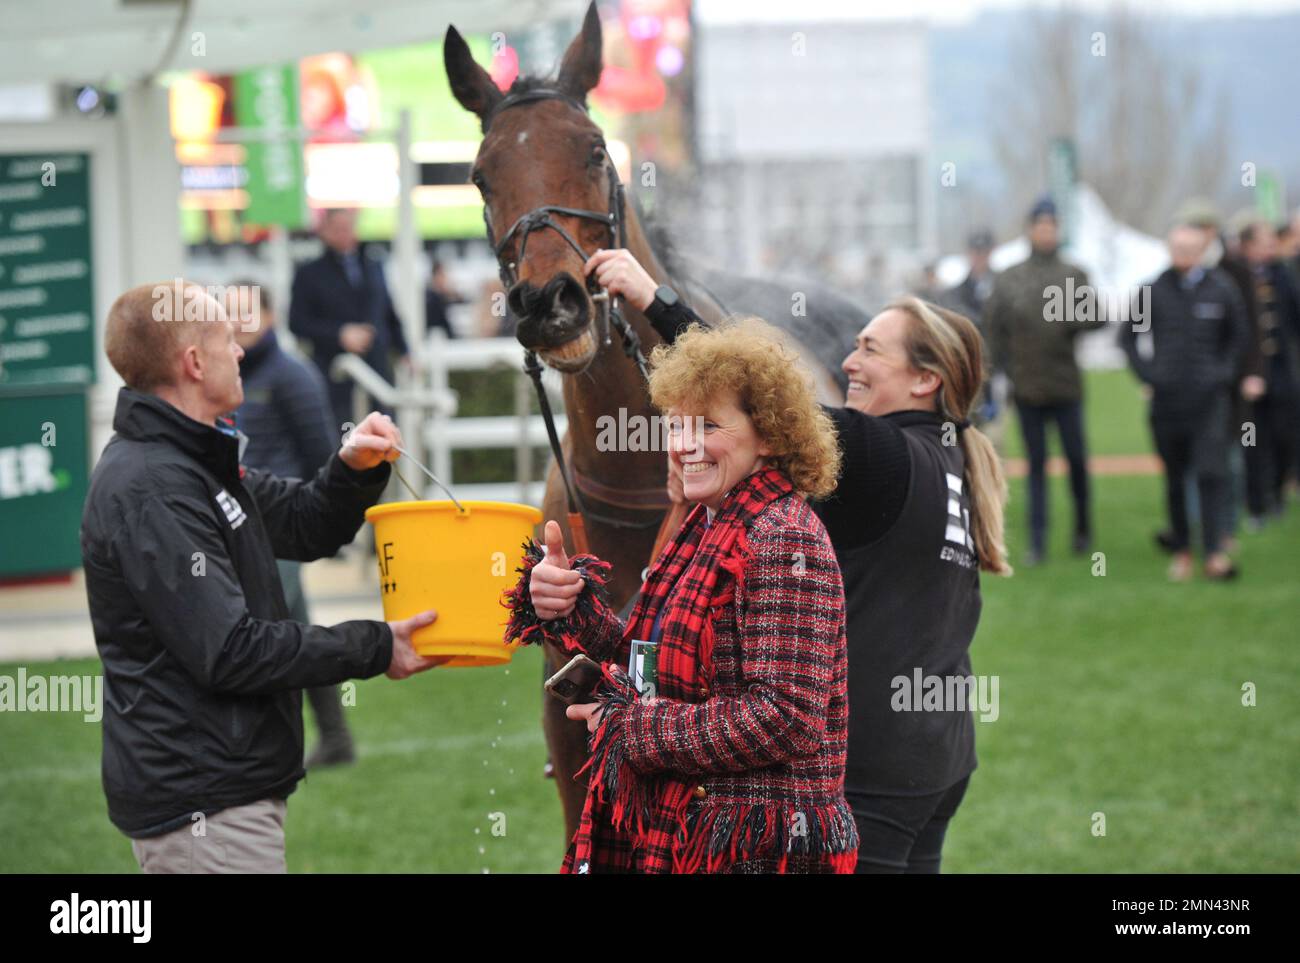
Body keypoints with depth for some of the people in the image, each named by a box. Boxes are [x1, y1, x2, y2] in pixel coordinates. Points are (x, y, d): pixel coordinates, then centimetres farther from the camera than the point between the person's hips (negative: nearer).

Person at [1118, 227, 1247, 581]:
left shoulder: (1221, 289, 3)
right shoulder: (1154, 292, 2)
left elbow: (1238, 335, 17)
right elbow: (1128, 336, 13)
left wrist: (1225, 372, 6)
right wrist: (1147, 373, 2)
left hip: (1210, 396, -1)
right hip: (1167, 399, 1)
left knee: (1211, 472, -11)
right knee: (1175, 480, 7)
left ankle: (1215, 554, -13)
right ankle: (1181, 551, 17)